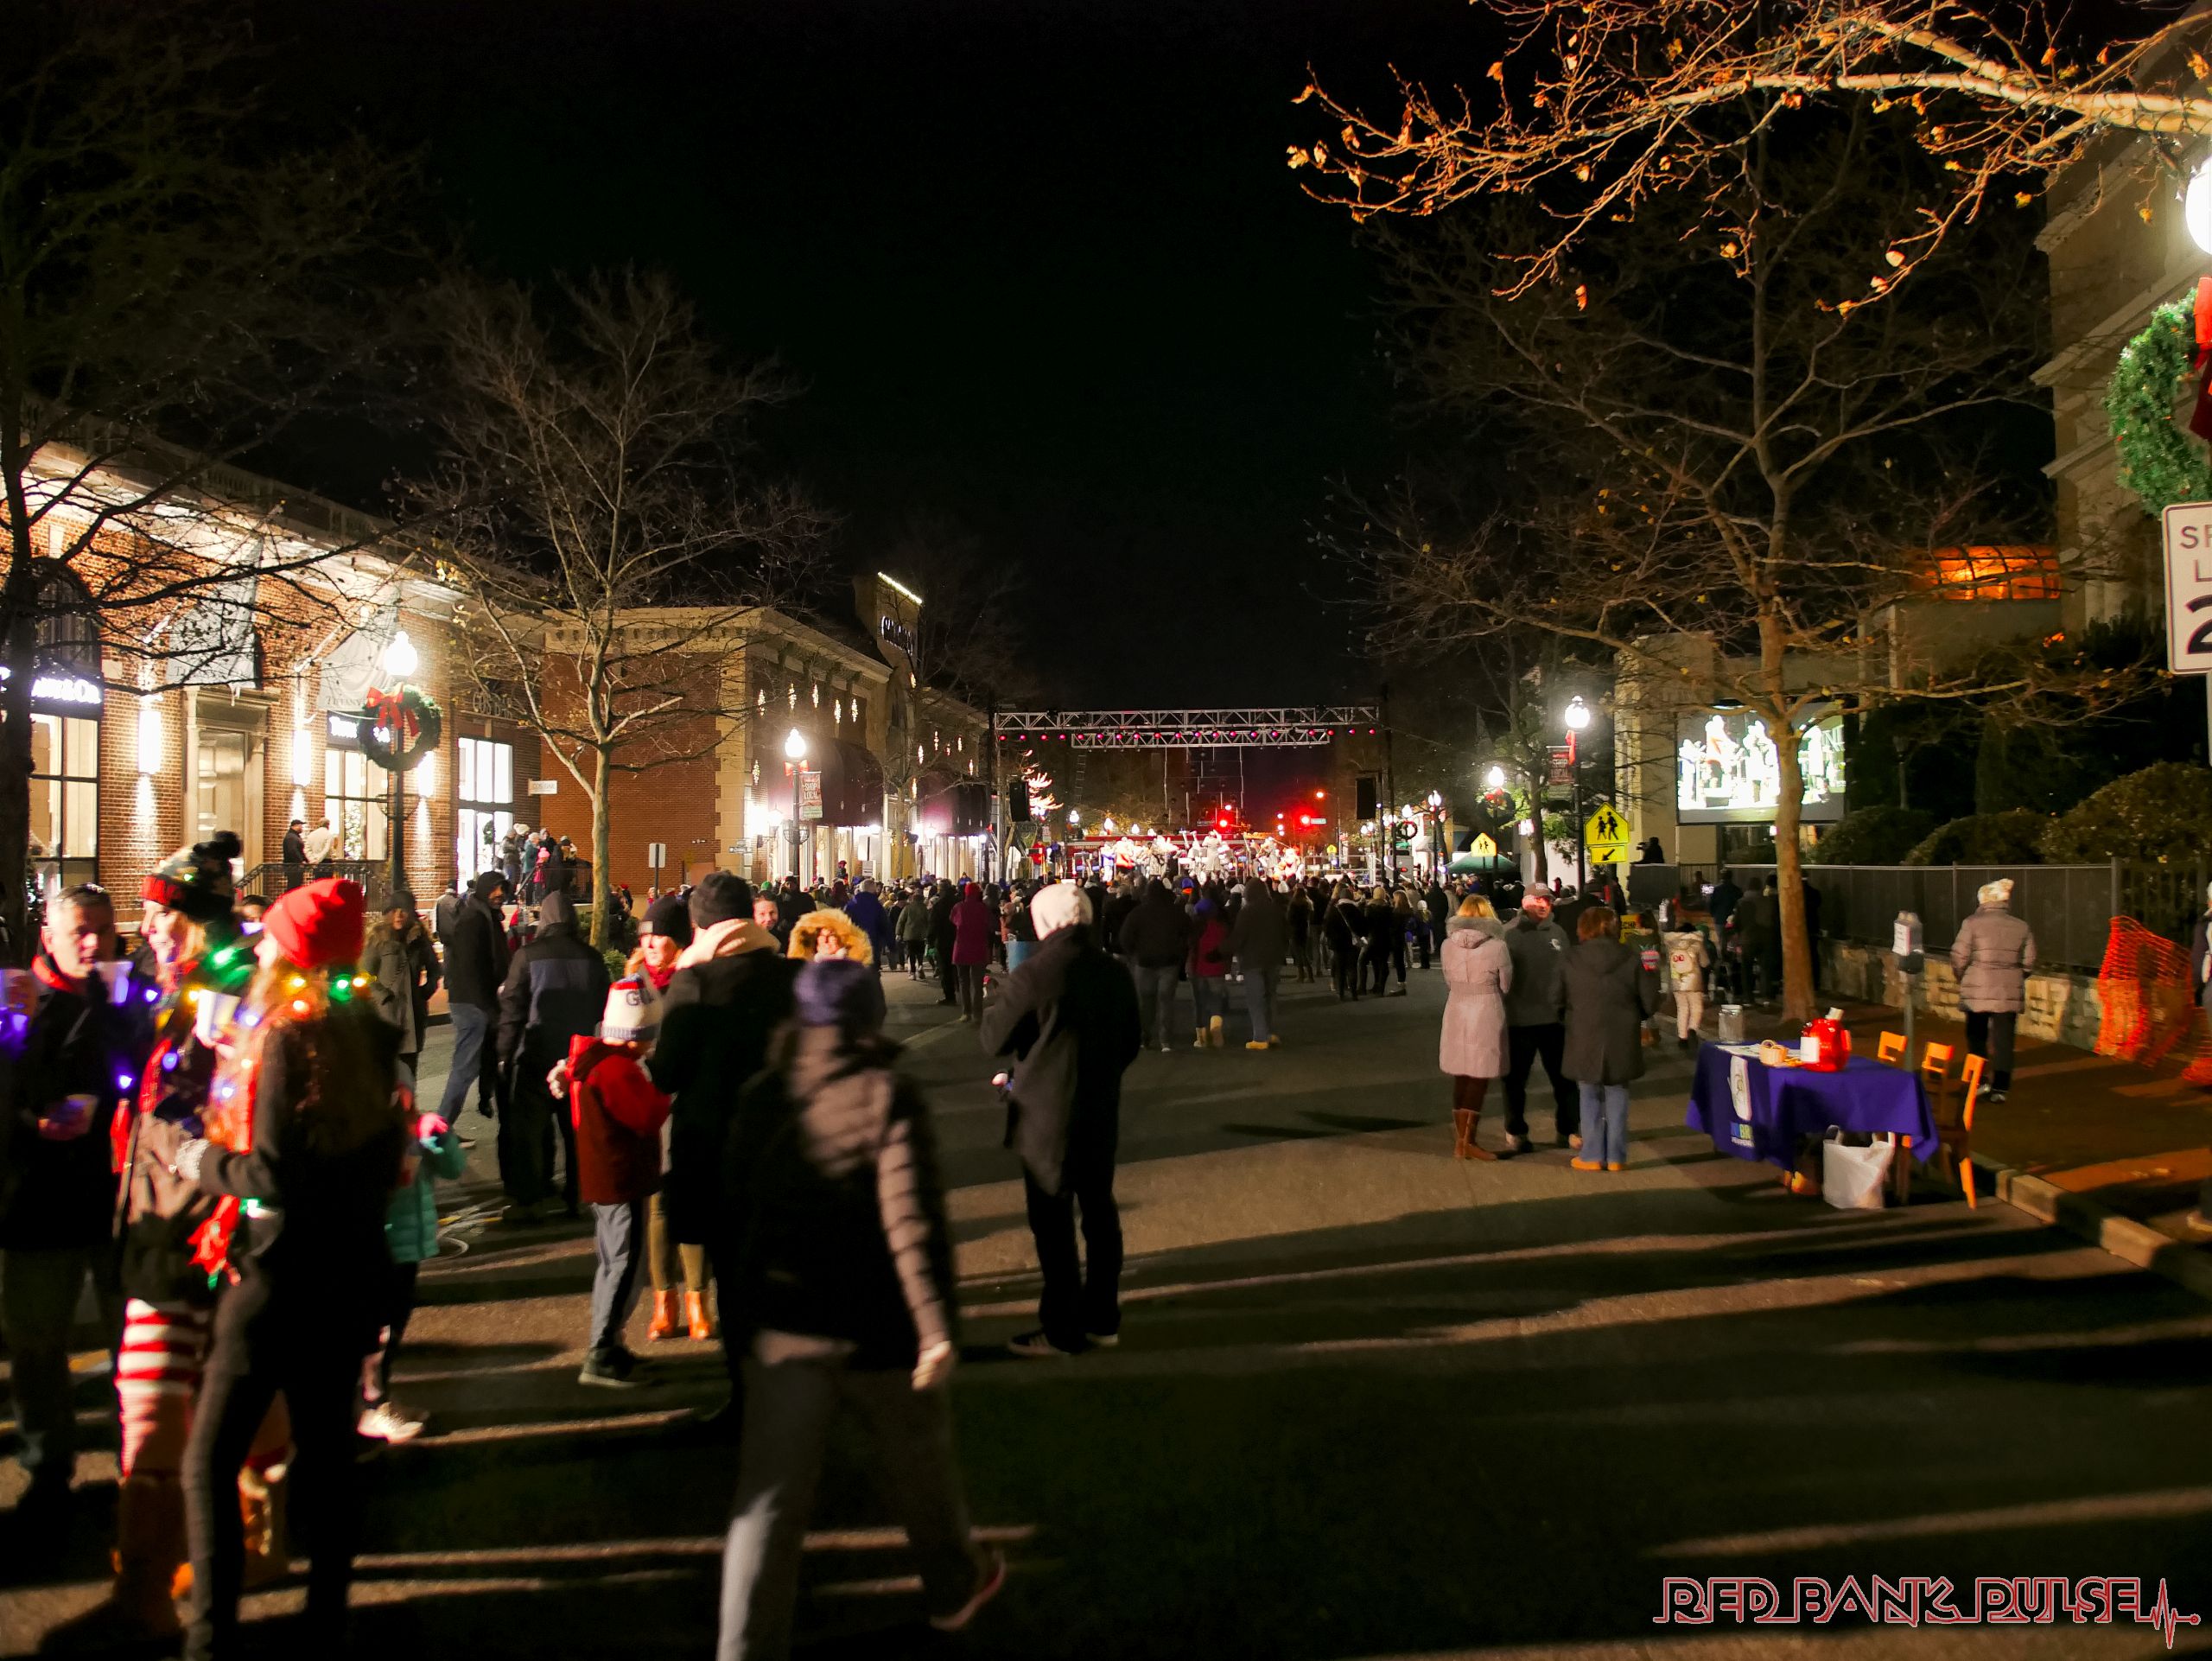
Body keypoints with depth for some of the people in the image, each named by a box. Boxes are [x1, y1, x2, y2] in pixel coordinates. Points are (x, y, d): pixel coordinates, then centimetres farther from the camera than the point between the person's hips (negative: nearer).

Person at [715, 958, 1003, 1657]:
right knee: (919, 1464, 20)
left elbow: (736, 1206, 10)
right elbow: (911, 1214, -22)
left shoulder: (762, 1096, 1)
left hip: (784, 1327, 3)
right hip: (877, 1326, -3)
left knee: (769, 1499, 5)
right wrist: (936, 1321, -23)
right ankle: (955, 1584, 42)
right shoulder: (887, 1095, -13)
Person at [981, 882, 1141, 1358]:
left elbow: (994, 1040, -10)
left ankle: (1061, 1331, 11)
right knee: (1099, 1211, 16)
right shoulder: (1115, 973, 0)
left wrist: (994, 1006, 9)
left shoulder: (1033, 976, -19)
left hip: (1048, 1116, -6)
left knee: (1053, 1221, 4)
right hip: (1101, 1112, 6)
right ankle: (1102, 1319, 26)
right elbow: (1130, 1043, 9)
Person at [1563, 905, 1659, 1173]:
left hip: (1585, 1038, -1)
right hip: (1622, 1039, 1)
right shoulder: (1632, 958, -6)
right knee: (1617, 1097, 11)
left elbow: (1566, 1000, -1)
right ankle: (1616, 1156, 12)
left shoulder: (1574, 960, -8)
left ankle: (1592, 1156, 11)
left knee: (1590, 1097, 10)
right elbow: (1649, 1001, -2)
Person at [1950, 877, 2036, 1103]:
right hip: (2010, 994, 2)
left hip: (1977, 992, -2)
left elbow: (1959, 959, -8)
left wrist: (1963, 979, 11)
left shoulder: (1972, 924, -7)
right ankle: (2000, 1088, 6)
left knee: (1977, 1039, 14)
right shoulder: (2022, 927, 2)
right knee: (2003, 1041, 7)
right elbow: (2029, 964, 4)